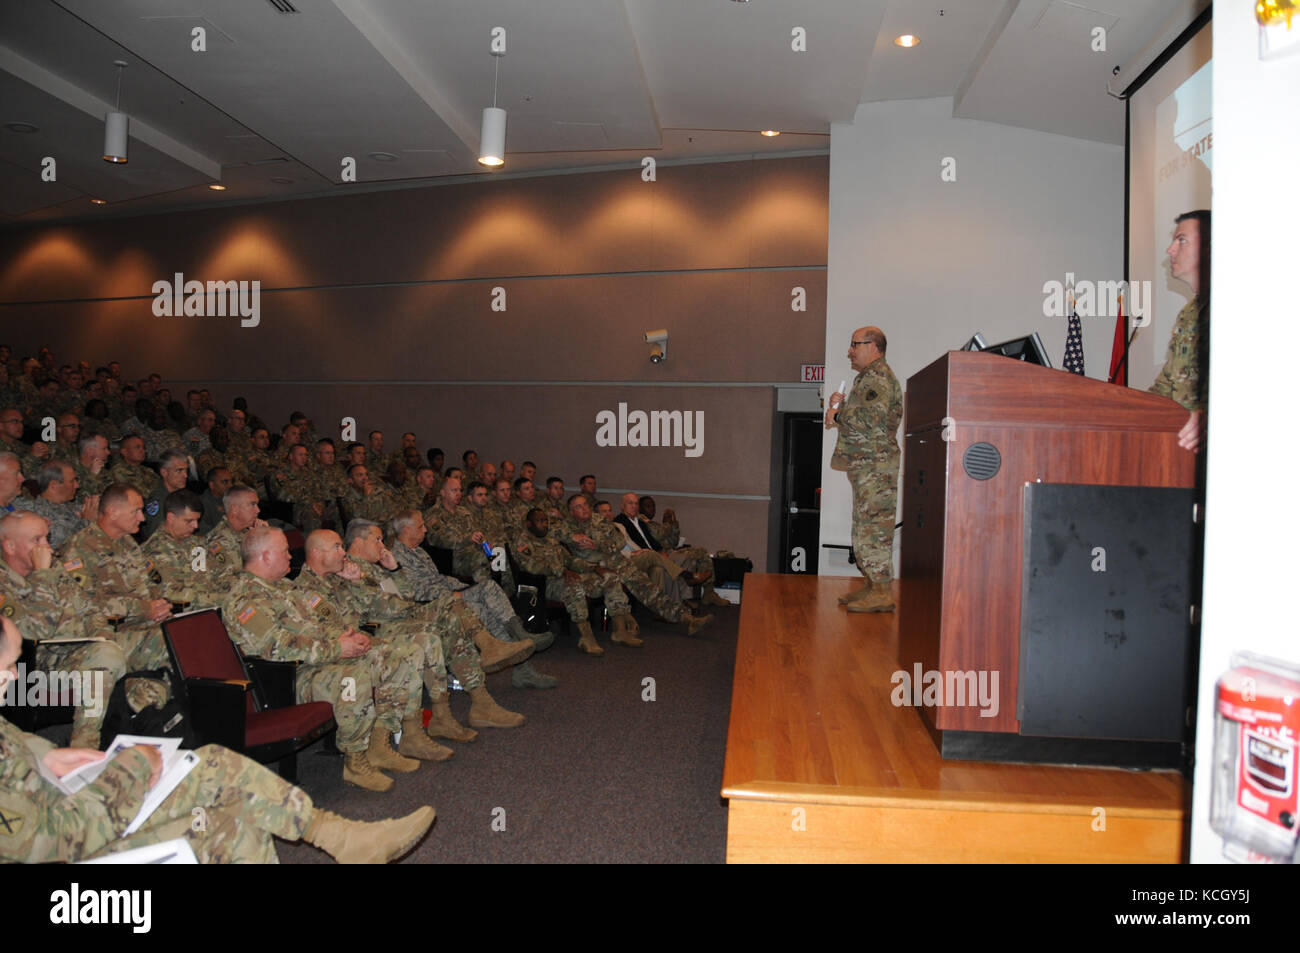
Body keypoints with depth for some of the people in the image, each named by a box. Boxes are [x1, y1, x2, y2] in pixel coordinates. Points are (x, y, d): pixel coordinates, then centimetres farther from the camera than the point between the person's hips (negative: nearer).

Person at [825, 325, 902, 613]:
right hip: (864, 466, 11)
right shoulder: (869, 377, 22)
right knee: (864, 528, 14)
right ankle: (871, 585, 21)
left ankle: (882, 593, -6)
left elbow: (871, 419, -24)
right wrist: (840, 406, 10)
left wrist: (838, 414, -10)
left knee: (874, 527, -10)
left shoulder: (878, 377, -12)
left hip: (876, 467, -11)